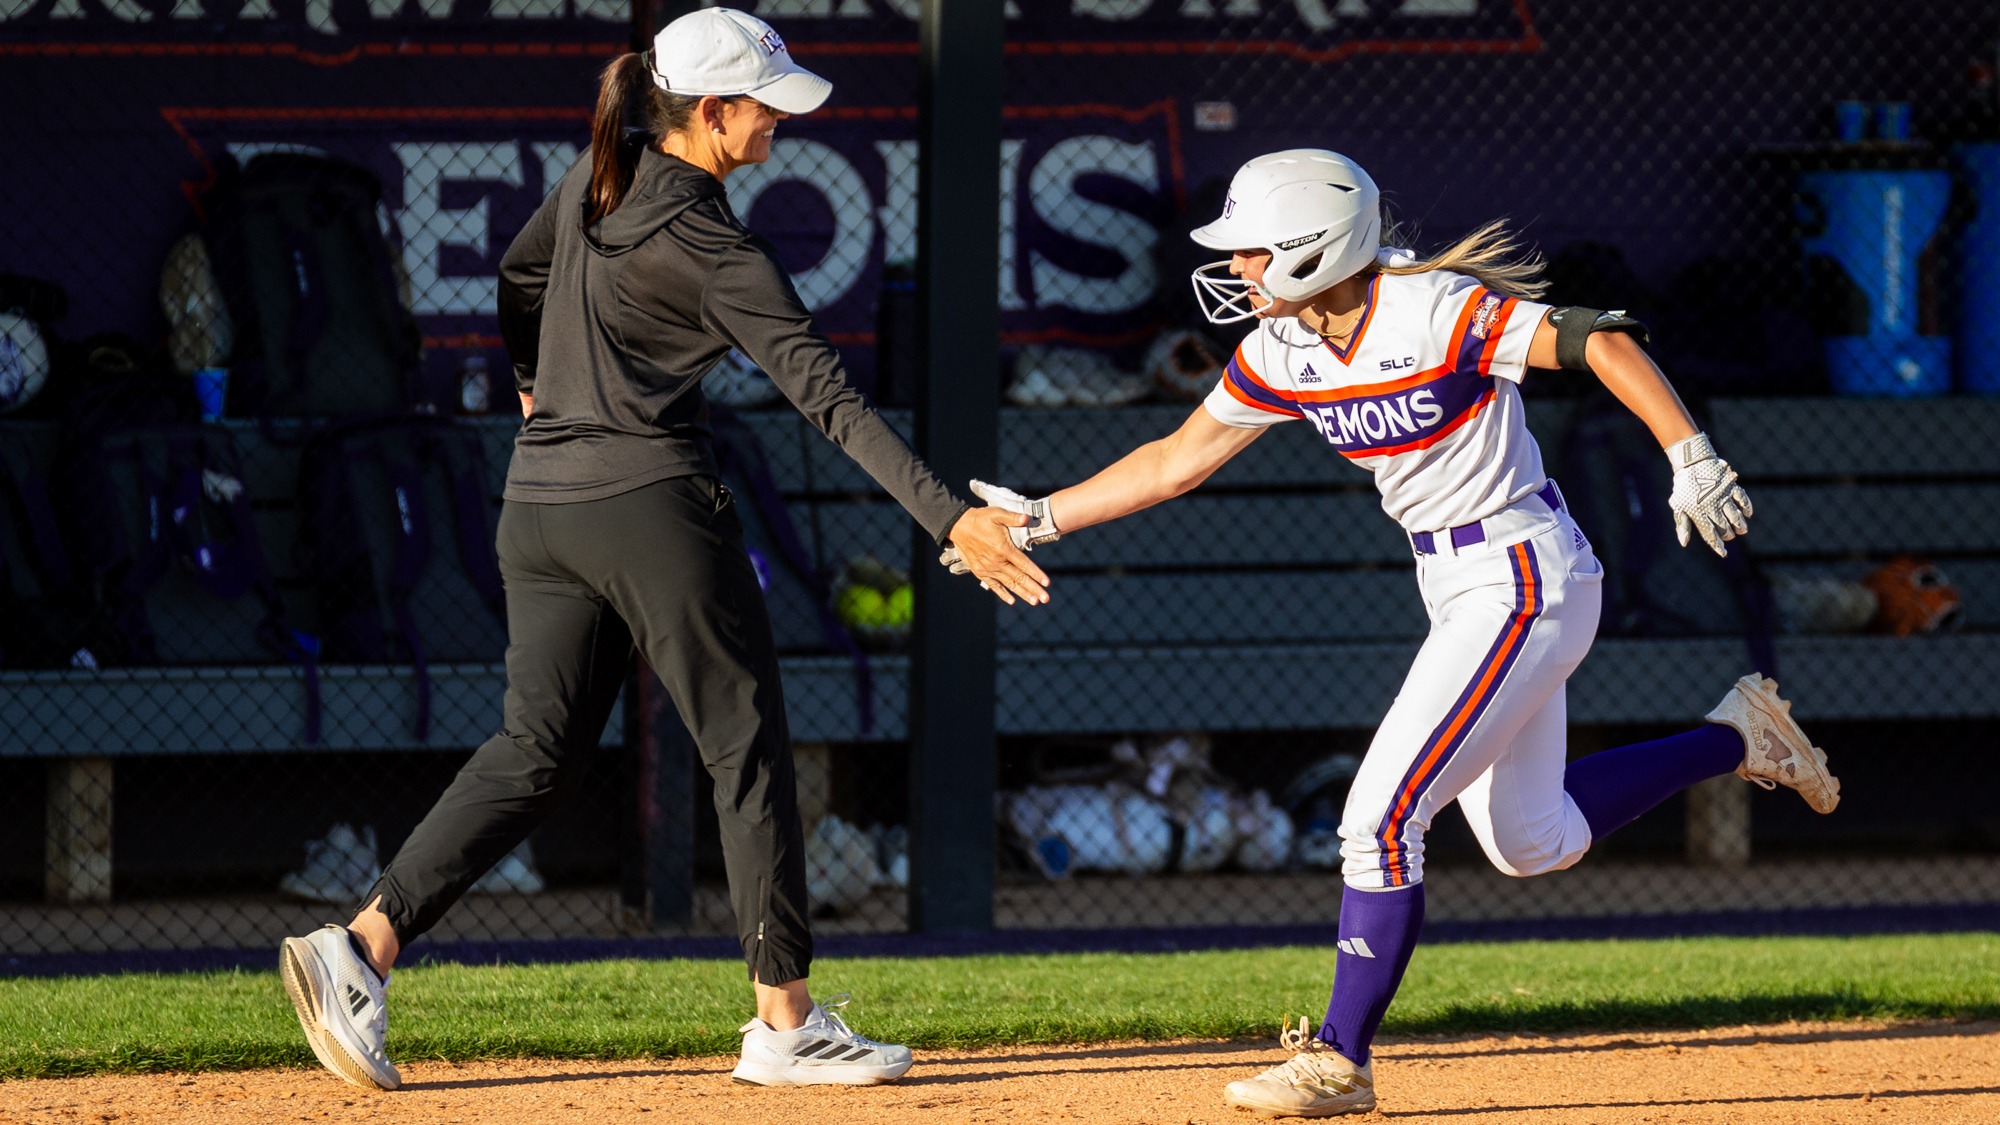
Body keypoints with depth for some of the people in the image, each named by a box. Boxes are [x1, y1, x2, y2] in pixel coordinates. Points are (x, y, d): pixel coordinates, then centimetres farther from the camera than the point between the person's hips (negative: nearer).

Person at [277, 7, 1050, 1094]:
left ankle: (362, 941, -4)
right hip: (650, 503, -8)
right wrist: (947, 515, -23)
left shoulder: (594, 179, 7)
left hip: (538, 503, 8)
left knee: (536, 748, 10)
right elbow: (823, 391, -21)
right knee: (747, 747, 2)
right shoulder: (708, 245, -16)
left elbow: (517, 278, 25)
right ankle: (784, 1022, 4)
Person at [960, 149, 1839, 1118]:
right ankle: (1736, 738, 35)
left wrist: (1694, 463, -35)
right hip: (1459, 593, 9)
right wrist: (1039, 520, 8)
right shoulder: (1282, 353, 1)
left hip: (1524, 582, -9)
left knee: (1380, 819, -13)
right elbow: (1177, 460, 11)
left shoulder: (1439, 314, -23)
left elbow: (1602, 344, -26)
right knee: (1529, 842, 19)